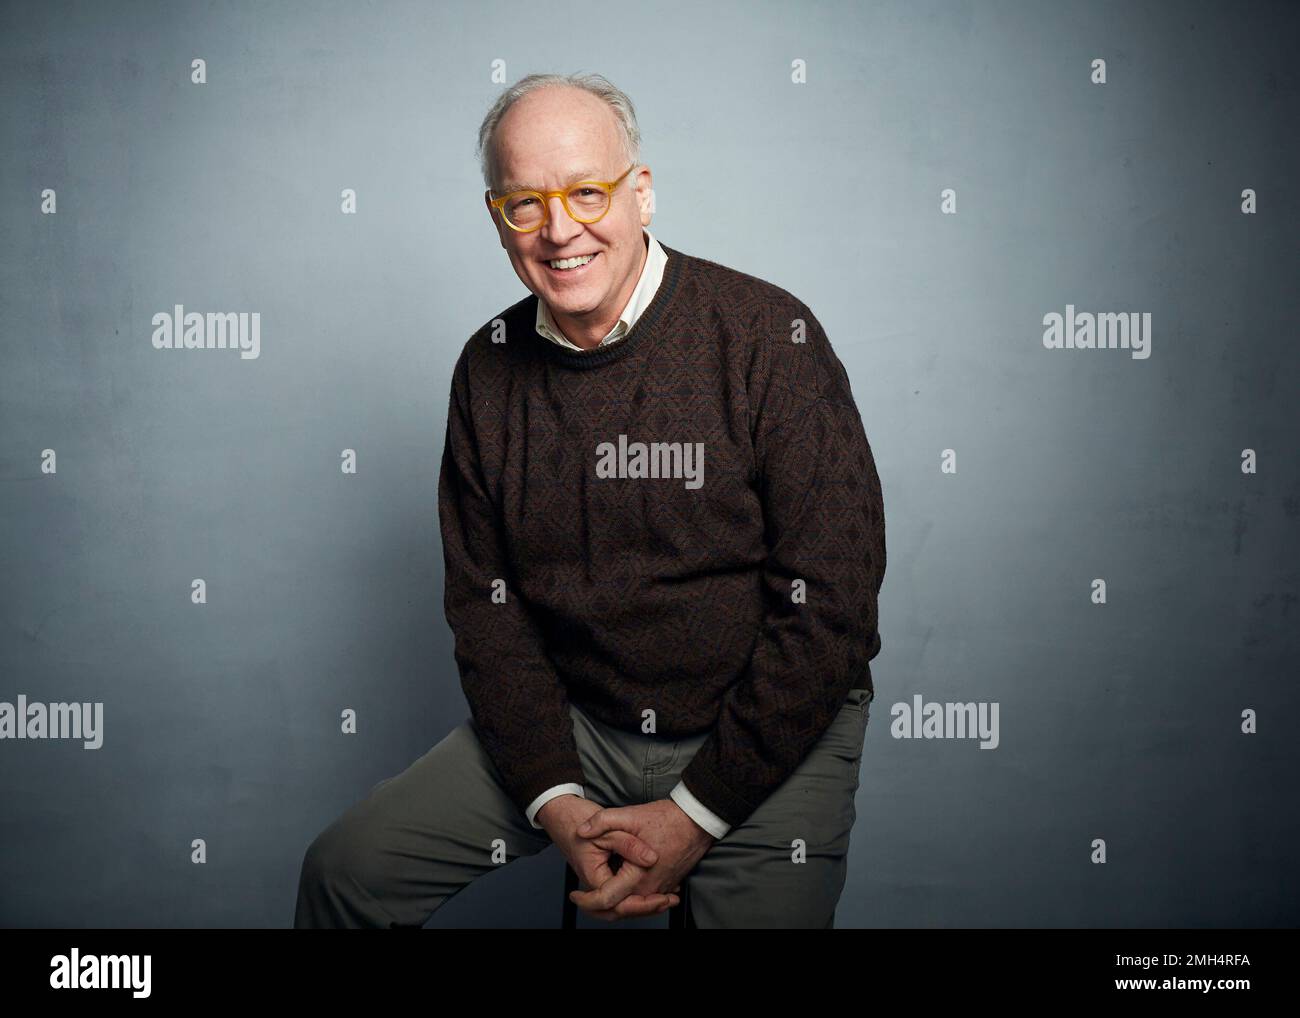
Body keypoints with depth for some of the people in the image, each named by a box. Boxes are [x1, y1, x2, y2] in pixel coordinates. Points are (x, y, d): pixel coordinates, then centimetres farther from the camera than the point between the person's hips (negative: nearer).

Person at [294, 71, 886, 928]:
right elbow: (486, 603, 5)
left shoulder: (772, 339, -13)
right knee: (345, 870, -2)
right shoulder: (490, 369, 2)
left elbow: (828, 607, -14)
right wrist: (556, 798, -9)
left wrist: (694, 815, -15)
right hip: (569, 725, 4)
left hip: (766, 733, -3)